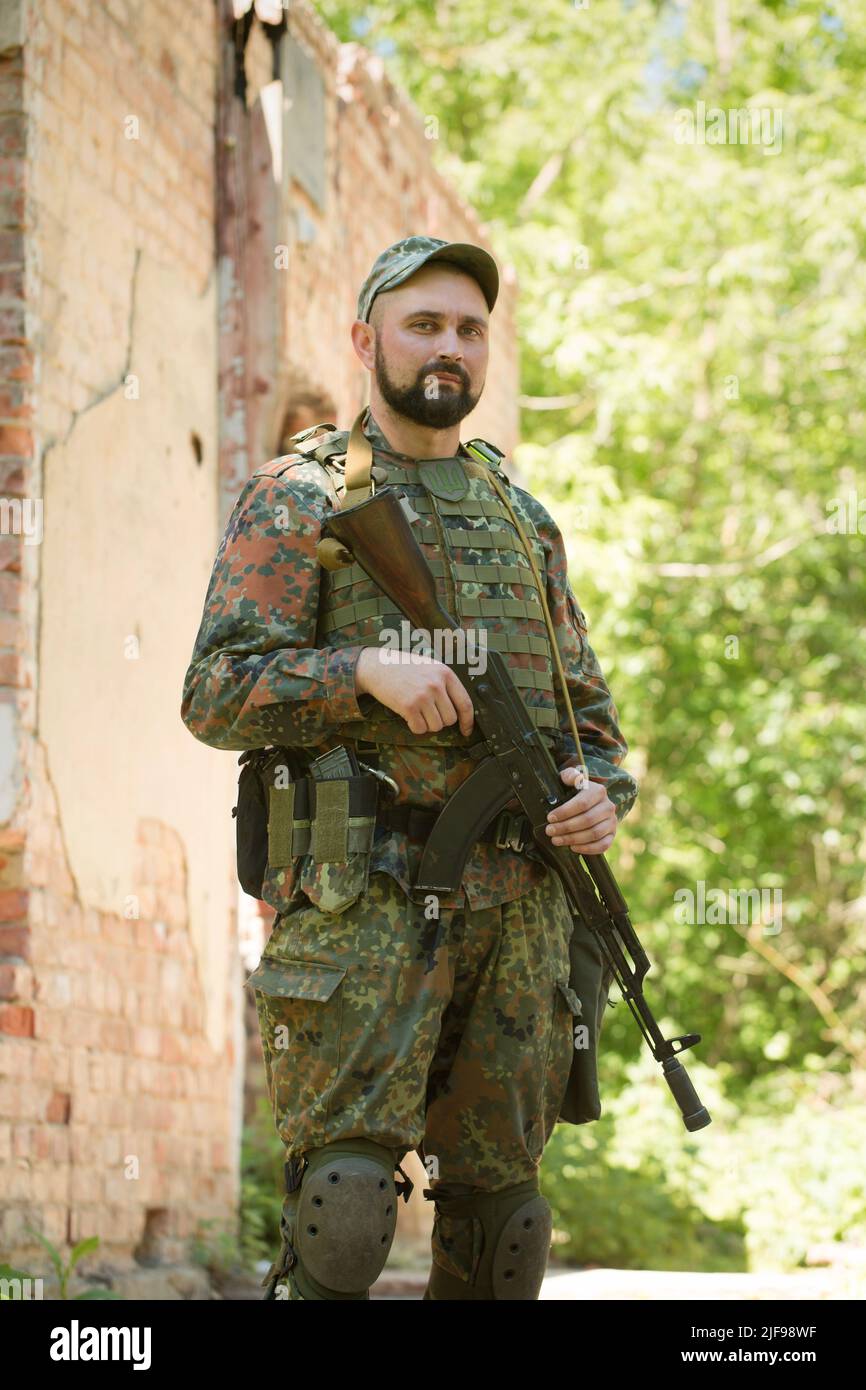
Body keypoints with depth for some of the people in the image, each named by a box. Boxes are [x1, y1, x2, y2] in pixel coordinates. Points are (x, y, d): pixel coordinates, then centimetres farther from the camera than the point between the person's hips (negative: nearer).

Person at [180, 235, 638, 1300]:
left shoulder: (522, 517, 20)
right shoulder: (298, 498, 4)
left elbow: (586, 703, 22)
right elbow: (216, 695, -4)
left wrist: (604, 793, 1)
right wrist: (365, 673, -19)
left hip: (520, 903, 5)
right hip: (364, 896, -5)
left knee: (497, 1201, 7)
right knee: (344, 1196, -12)